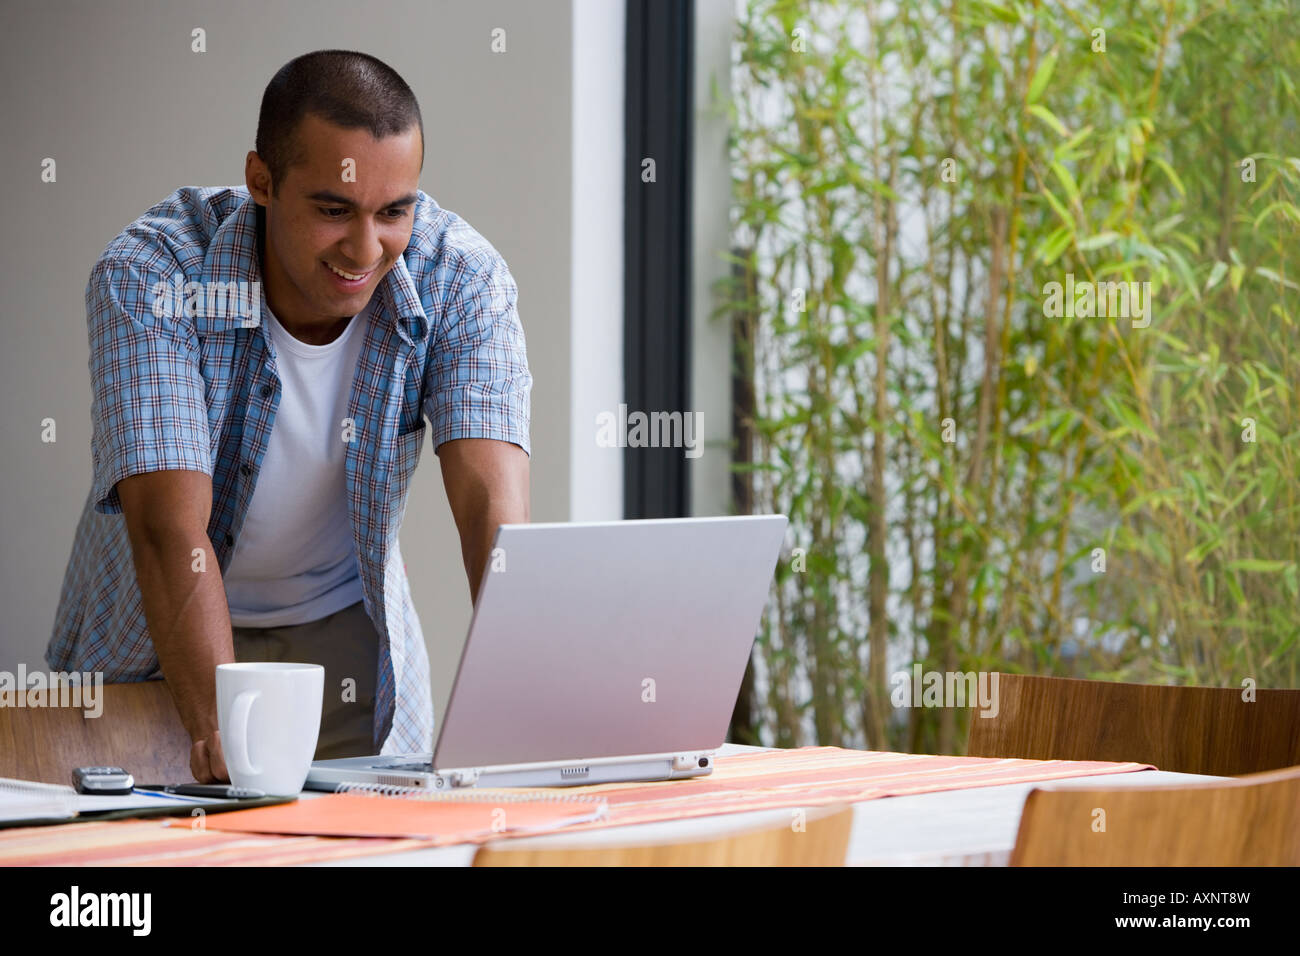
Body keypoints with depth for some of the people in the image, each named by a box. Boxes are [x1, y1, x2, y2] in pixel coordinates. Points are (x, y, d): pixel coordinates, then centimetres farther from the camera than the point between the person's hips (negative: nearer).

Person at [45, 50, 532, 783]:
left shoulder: (461, 277, -20)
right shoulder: (148, 276, -27)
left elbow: (493, 506, -29)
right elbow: (173, 525, -36)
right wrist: (218, 723, -51)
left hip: (346, 632, 2)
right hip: (157, 637, -2)